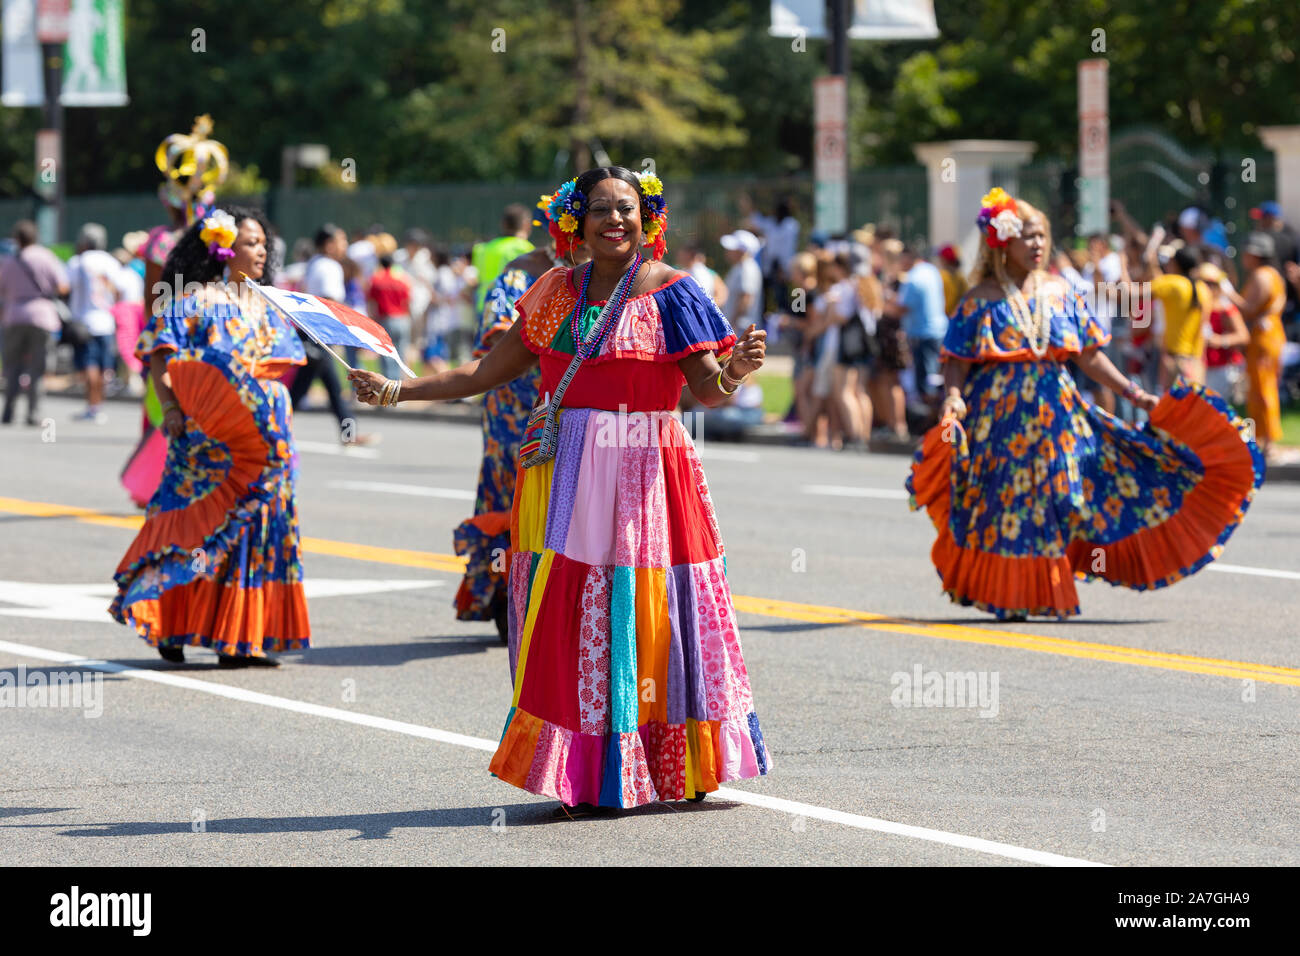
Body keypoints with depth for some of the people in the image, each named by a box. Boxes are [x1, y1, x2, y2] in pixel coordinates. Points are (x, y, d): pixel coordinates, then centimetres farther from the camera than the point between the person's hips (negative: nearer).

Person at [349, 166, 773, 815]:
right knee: (568, 626, 0)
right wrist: (400, 391, 13)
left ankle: (676, 770, 8)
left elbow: (707, 390, -8)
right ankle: (581, 778, 5)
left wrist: (734, 371, -31)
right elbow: (491, 369, 15)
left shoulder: (671, 292, -1)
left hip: (643, 480, -4)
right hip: (563, 479, 4)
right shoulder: (557, 293, 11)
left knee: (647, 622, -3)